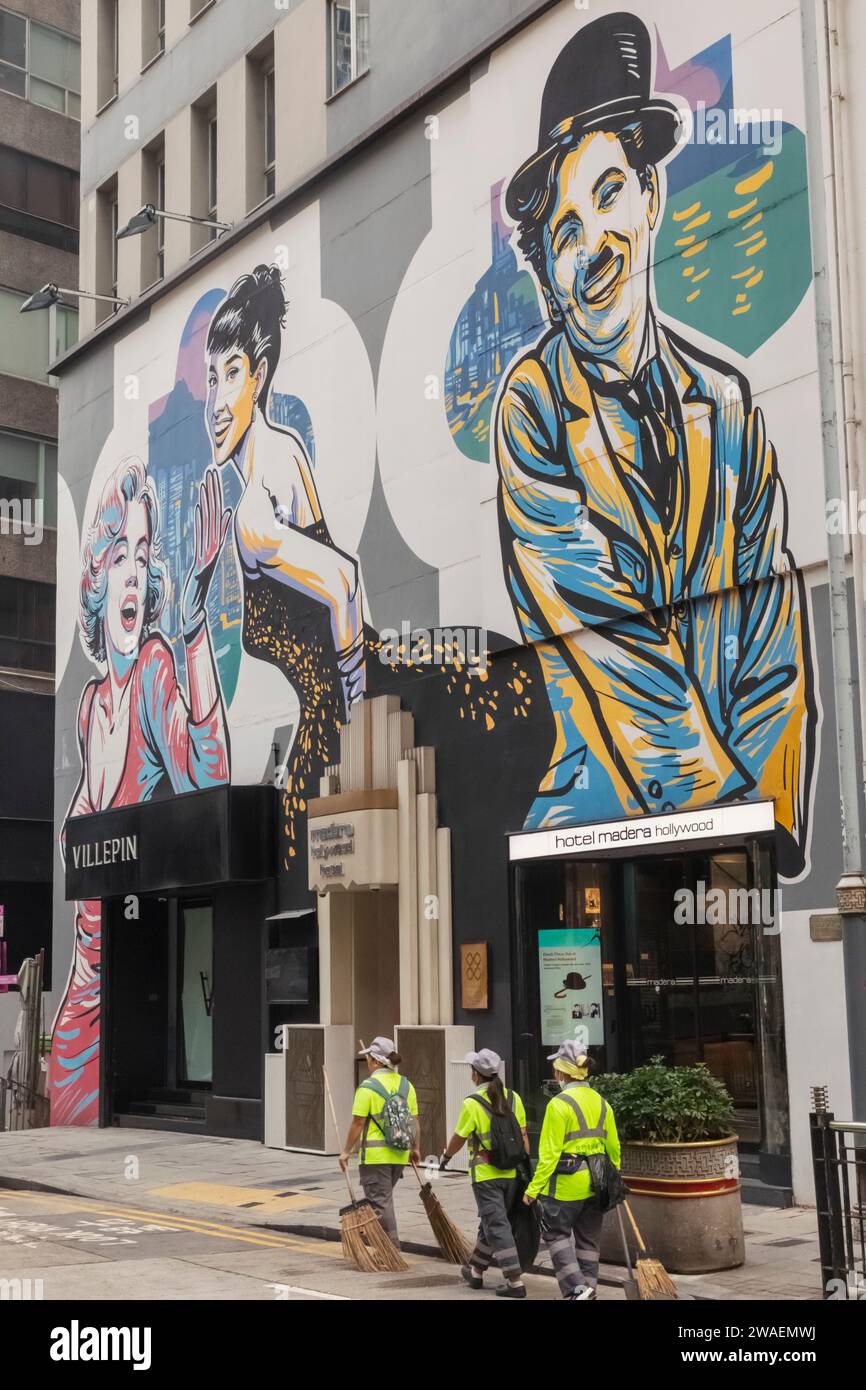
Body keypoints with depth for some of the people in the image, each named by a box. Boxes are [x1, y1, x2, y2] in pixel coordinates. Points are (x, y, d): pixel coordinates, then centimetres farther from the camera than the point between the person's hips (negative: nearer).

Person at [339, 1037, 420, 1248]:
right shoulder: (406, 1085, 6)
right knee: (383, 1198, 20)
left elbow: (358, 1123, -12)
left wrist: (346, 1151, -4)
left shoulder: (368, 1087, -12)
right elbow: (414, 1120, 9)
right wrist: (415, 1148, 21)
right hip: (400, 1154, 6)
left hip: (375, 1155, -6)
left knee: (380, 1202, 0)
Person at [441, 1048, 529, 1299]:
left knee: (497, 1227, -2)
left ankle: (515, 1282, -6)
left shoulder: (472, 1103, -13)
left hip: (485, 1175, -6)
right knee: (490, 1222, 19)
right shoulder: (513, 1098, 1)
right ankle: (475, 1271, 34)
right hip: (511, 1173, 6)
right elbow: (523, 1137, 4)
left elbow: (458, 1139, -3)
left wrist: (446, 1156, 17)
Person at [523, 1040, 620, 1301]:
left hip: (566, 1182, -6)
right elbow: (613, 1147, 12)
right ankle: (589, 1286, 20)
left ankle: (576, 1288, -4)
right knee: (588, 1239, 16)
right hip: (595, 1182, 6)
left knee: (556, 1233, 7)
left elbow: (550, 1153, -16)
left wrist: (534, 1188, -11)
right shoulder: (601, 1102, 6)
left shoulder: (559, 1104, -14)